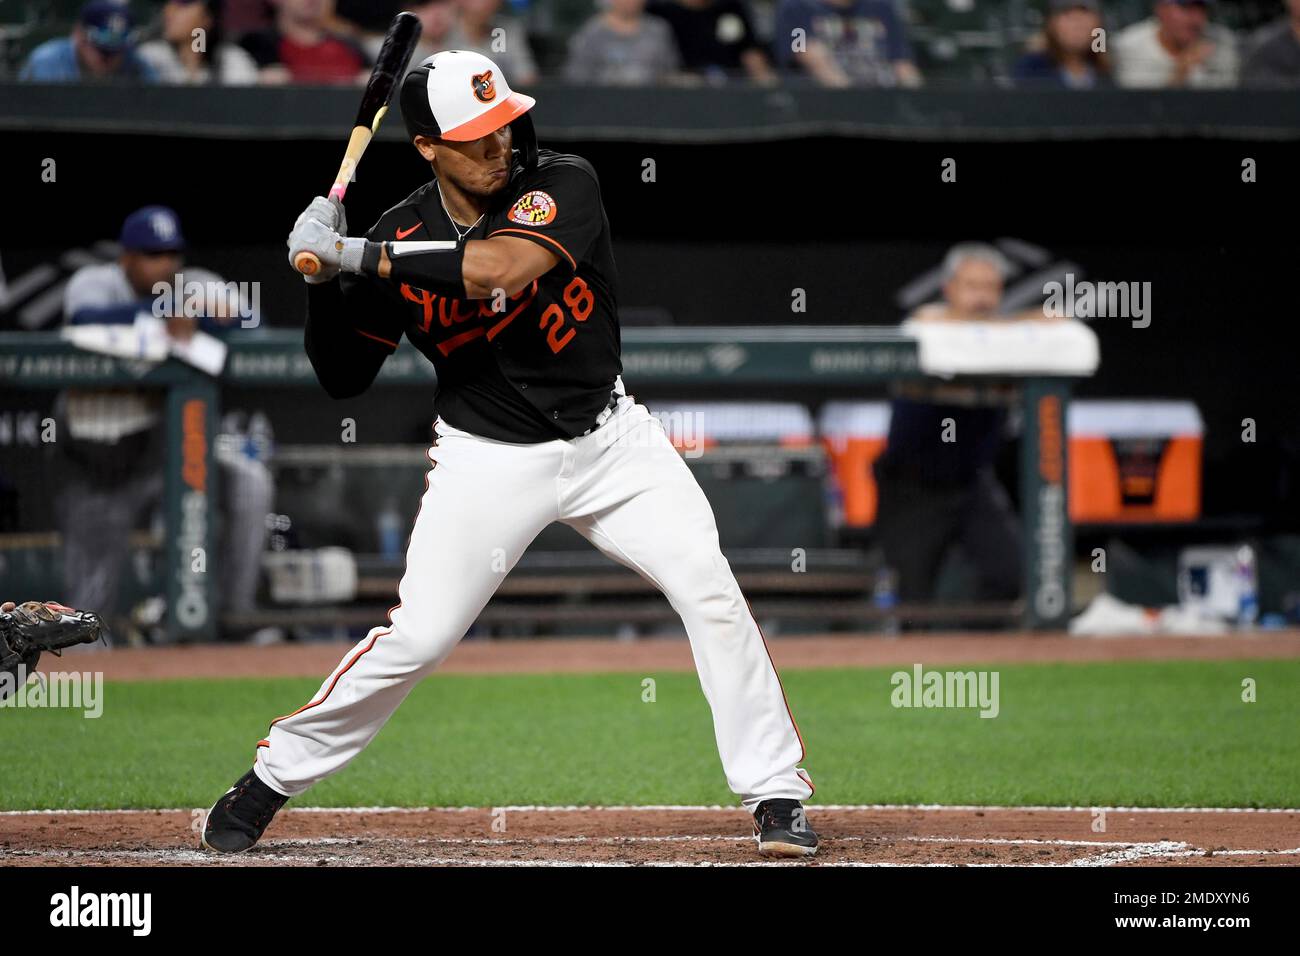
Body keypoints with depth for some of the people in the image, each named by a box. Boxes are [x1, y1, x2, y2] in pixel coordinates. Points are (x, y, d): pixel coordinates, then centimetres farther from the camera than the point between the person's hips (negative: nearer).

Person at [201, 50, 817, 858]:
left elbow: (499, 267, -35)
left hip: (606, 437, 0)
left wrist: (355, 255, -33)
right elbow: (344, 380, -2)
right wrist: (326, 281, -19)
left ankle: (777, 794, -5)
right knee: (418, 636, -8)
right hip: (489, 460, 0)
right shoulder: (400, 239, -9)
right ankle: (270, 779, 9)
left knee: (710, 590, -14)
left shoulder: (564, 185, -16)